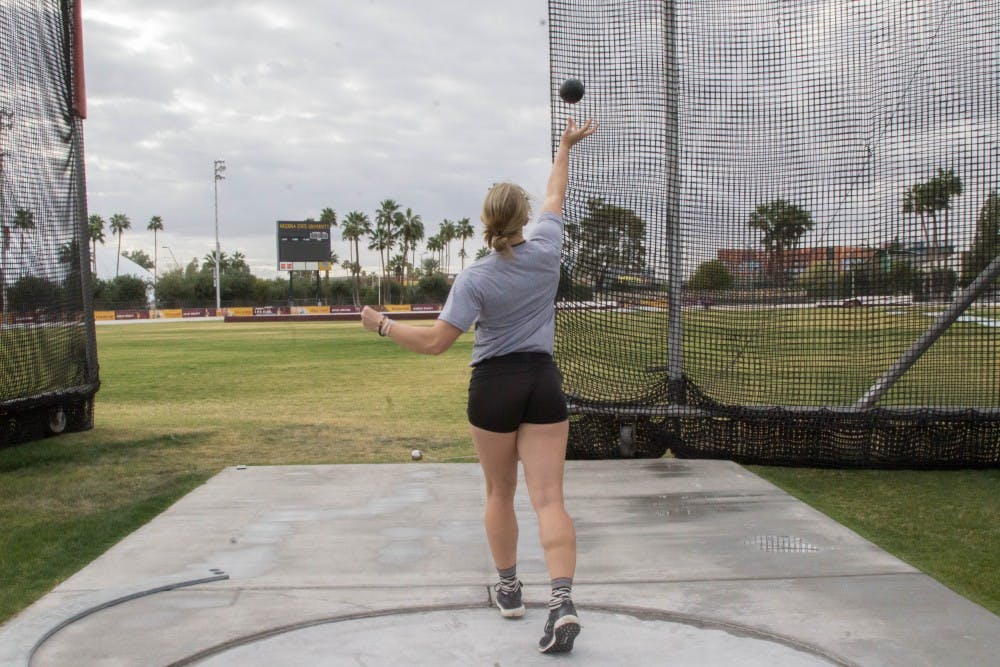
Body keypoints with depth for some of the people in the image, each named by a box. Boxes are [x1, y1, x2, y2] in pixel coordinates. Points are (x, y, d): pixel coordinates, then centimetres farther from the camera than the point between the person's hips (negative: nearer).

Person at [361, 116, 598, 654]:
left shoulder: (475, 279, -11)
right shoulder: (546, 250, -3)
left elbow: (435, 342, -13)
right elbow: (555, 196, 16)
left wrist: (382, 325, 0)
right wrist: (565, 147, 31)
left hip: (493, 387, -2)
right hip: (544, 383, 2)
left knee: (500, 493, 17)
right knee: (549, 498, -4)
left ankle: (509, 589, 28)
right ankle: (562, 601, -18)